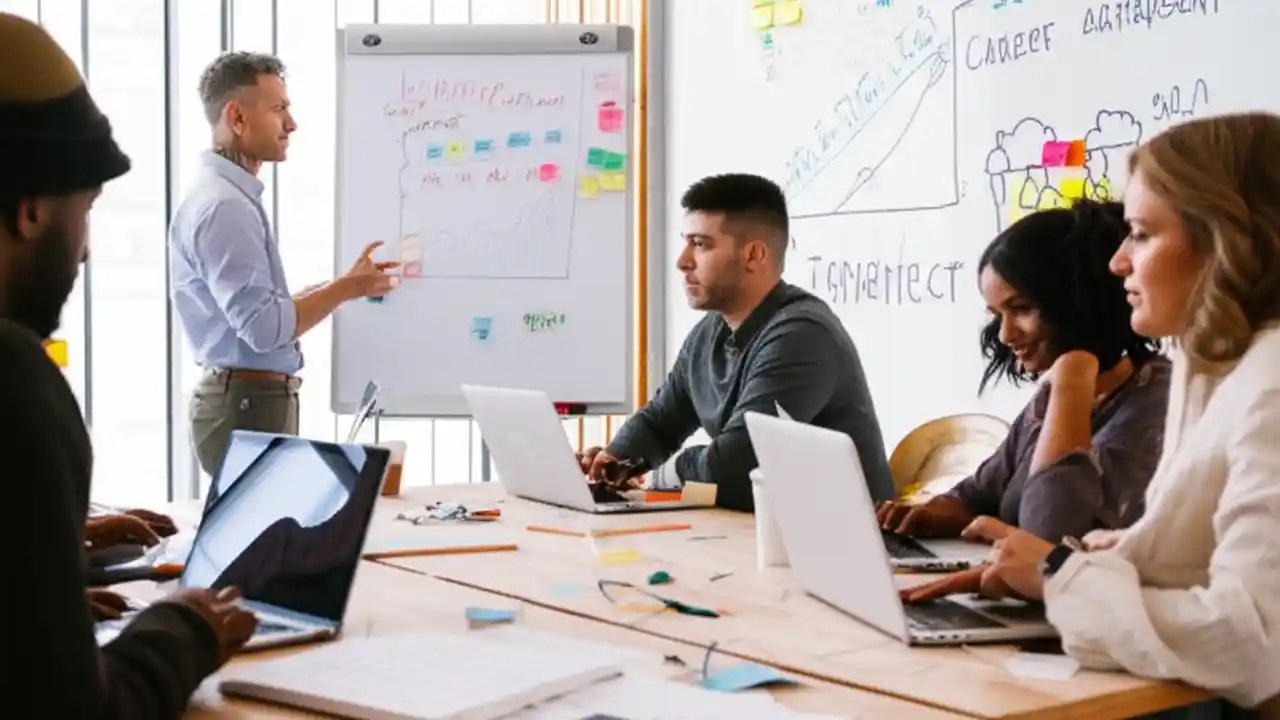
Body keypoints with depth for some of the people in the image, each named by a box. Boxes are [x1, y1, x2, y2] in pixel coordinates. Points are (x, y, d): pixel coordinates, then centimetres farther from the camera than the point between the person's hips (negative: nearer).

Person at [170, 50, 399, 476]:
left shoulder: (233, 197, 14)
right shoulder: (222, 206, -18)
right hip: (248, 404, -10)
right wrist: (346, 288, -15)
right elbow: (264, 328, -23)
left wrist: (339, 286, 14)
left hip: (255, 398, 10)